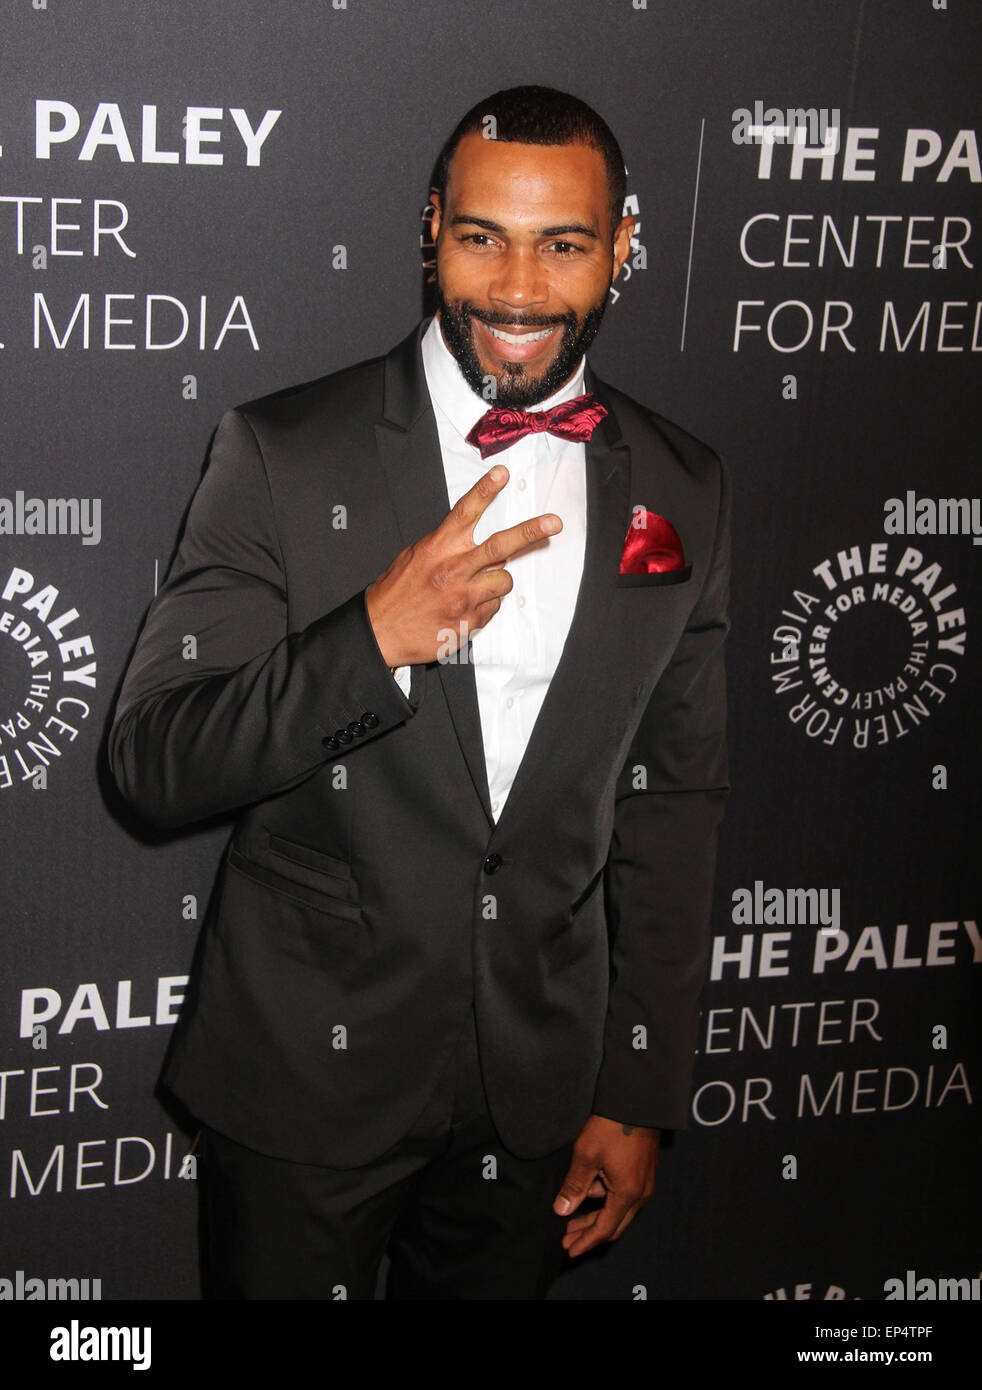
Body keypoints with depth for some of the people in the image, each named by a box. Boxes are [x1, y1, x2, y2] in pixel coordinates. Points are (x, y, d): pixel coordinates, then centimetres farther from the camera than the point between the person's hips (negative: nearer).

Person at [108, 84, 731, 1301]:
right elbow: (153, 764, -12)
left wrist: (641, 1098, 5)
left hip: (539, 1087, 3)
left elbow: (672, 805, 4)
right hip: (302, 1074, -2)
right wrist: (373, 640, -28)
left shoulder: (683, 493, -1)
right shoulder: (281, 454, -11)